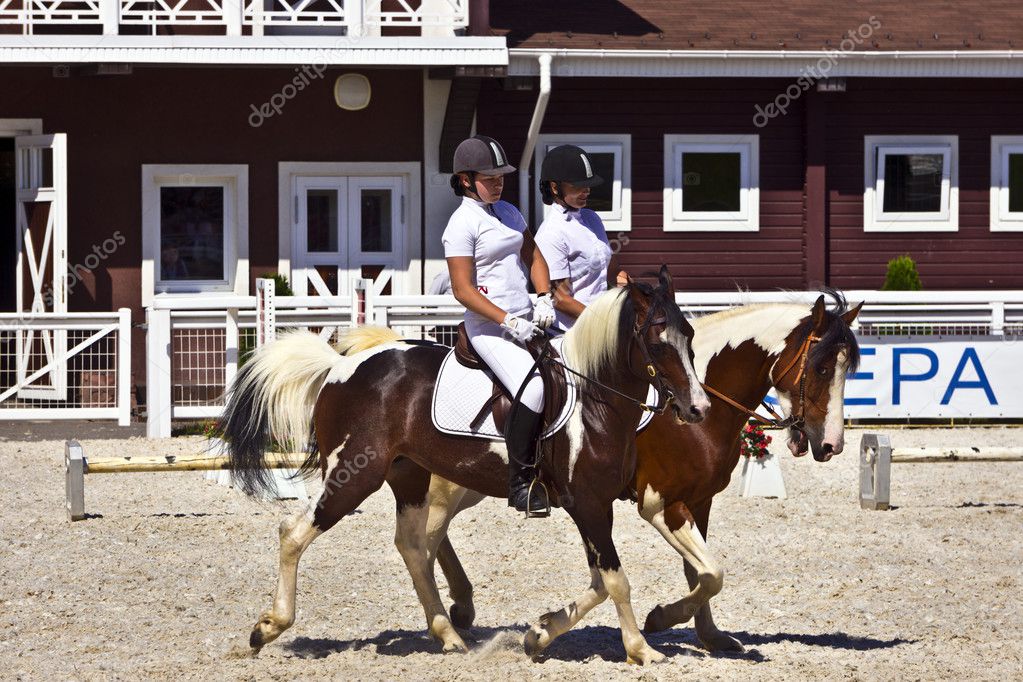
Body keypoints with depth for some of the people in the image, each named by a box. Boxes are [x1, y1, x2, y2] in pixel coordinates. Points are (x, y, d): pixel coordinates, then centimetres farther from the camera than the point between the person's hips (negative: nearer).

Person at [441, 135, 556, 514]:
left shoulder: (508, 212, 14)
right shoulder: (462, 224, -10)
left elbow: (533, 258, 21)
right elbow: (463, 290, -14)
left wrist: (543, 298, 2)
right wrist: (509, 322, -20)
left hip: (526, 320, 9)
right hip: (489, 327, -9)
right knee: (534, 387, -26)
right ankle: (520, 482, -19)